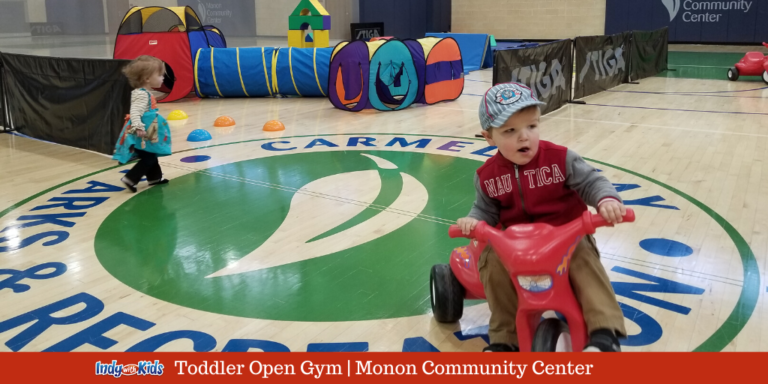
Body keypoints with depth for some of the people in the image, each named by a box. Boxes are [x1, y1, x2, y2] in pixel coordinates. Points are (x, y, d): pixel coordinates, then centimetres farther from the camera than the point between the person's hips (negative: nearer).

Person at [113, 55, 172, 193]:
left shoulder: (144, 93, 12)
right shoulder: (142, 94, -20)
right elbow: (135, 112, -32)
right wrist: (138, 127, -45)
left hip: (147, 133, 10)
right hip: (142, 135, -10)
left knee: (151, 156, 22)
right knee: (148, 159, -7)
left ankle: (155, 177, 36)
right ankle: (130, 179, -5)